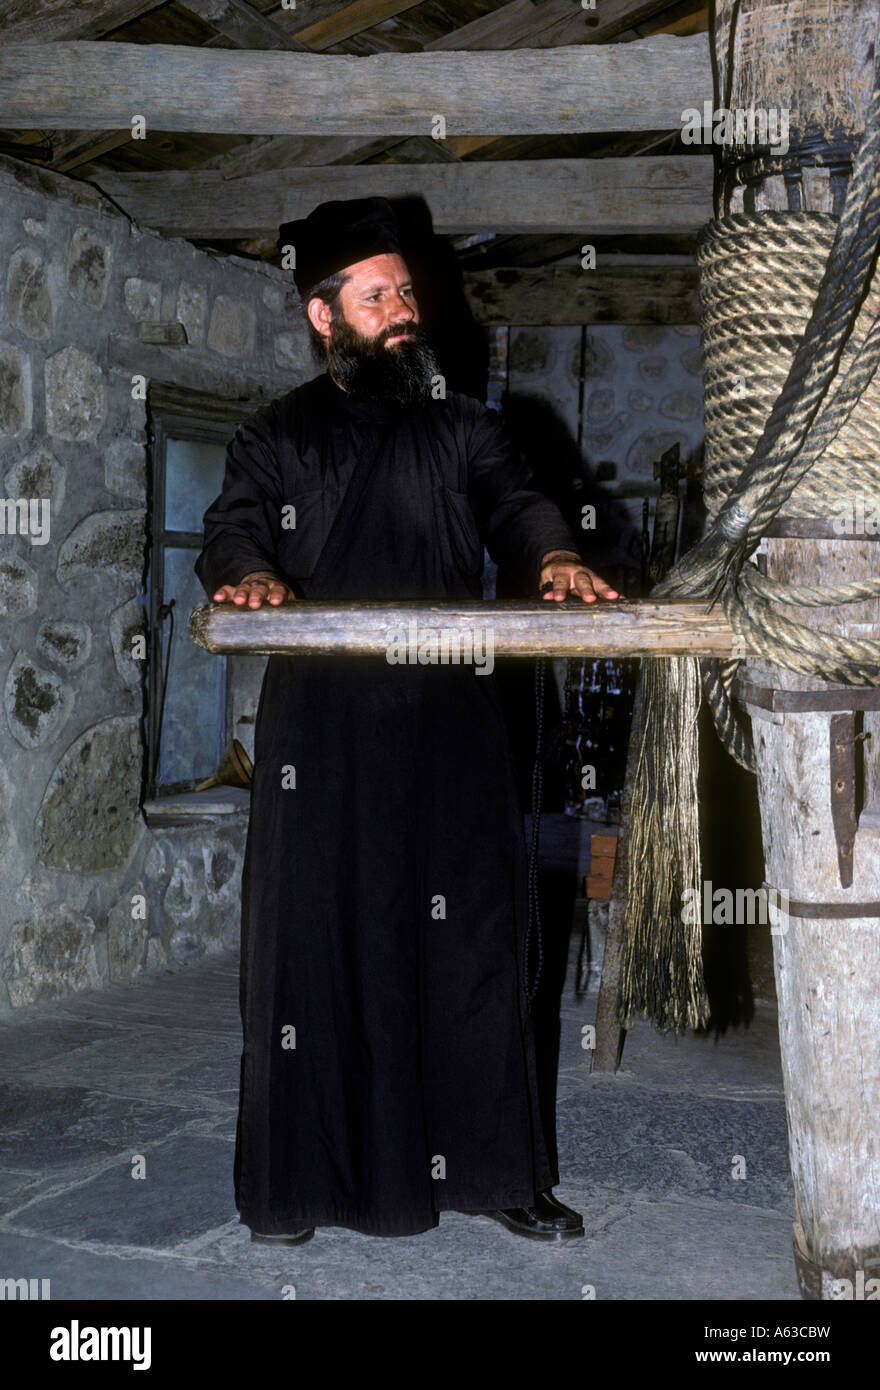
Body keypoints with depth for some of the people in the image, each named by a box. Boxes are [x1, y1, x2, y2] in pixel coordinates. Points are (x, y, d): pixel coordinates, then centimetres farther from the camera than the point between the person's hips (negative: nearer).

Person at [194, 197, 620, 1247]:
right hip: (319, 734, -1)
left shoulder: (463, 430, 16)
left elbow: (515, 503, 2)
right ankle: (294, 1180, 11)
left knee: (468, 937, 2)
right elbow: (234, 530, 1)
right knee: (311, 938, 0)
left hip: (451, 728, 1)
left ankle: (488, 1169, 13)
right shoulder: (274, 439, 14)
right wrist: (251, 575, -23)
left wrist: (555, 559, -21)